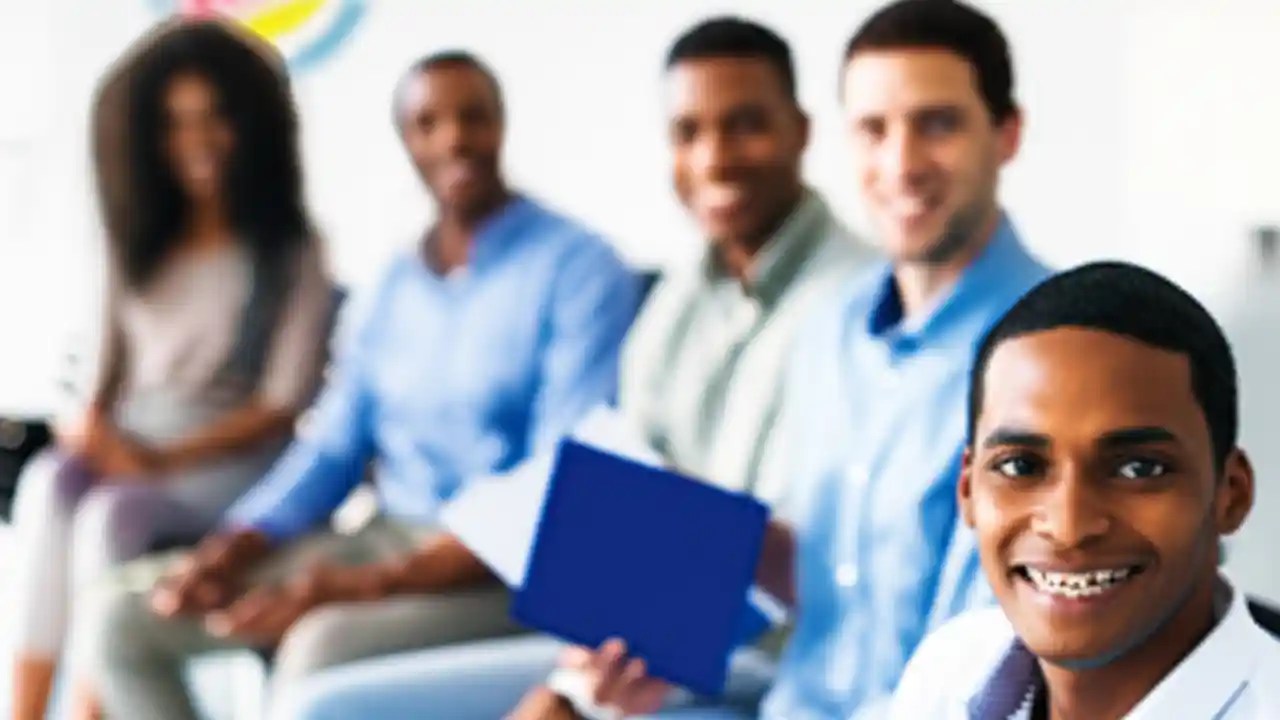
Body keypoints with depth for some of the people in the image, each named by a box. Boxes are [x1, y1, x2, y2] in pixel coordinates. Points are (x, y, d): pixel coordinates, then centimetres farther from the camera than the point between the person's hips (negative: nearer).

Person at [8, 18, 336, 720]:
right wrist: (93, 421, -6)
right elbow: (114, 360, 18)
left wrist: (166, 459, -17)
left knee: (113, 517, -34)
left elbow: (284, 404, -7)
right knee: (48, 484, -31)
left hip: (233, 456, -4)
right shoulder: (138, 241, 15)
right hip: (129, 444, 4)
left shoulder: (291, 253, -1)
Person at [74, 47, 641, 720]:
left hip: (514, 564, -7)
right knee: (120, 612, -7)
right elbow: (328, 453, 15)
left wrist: (376, 584, -25)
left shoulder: (580, 270, -8)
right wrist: (227, 552, -6)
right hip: (384, 537, 7)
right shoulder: (390, 291, 14)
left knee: (324, 645, -36)